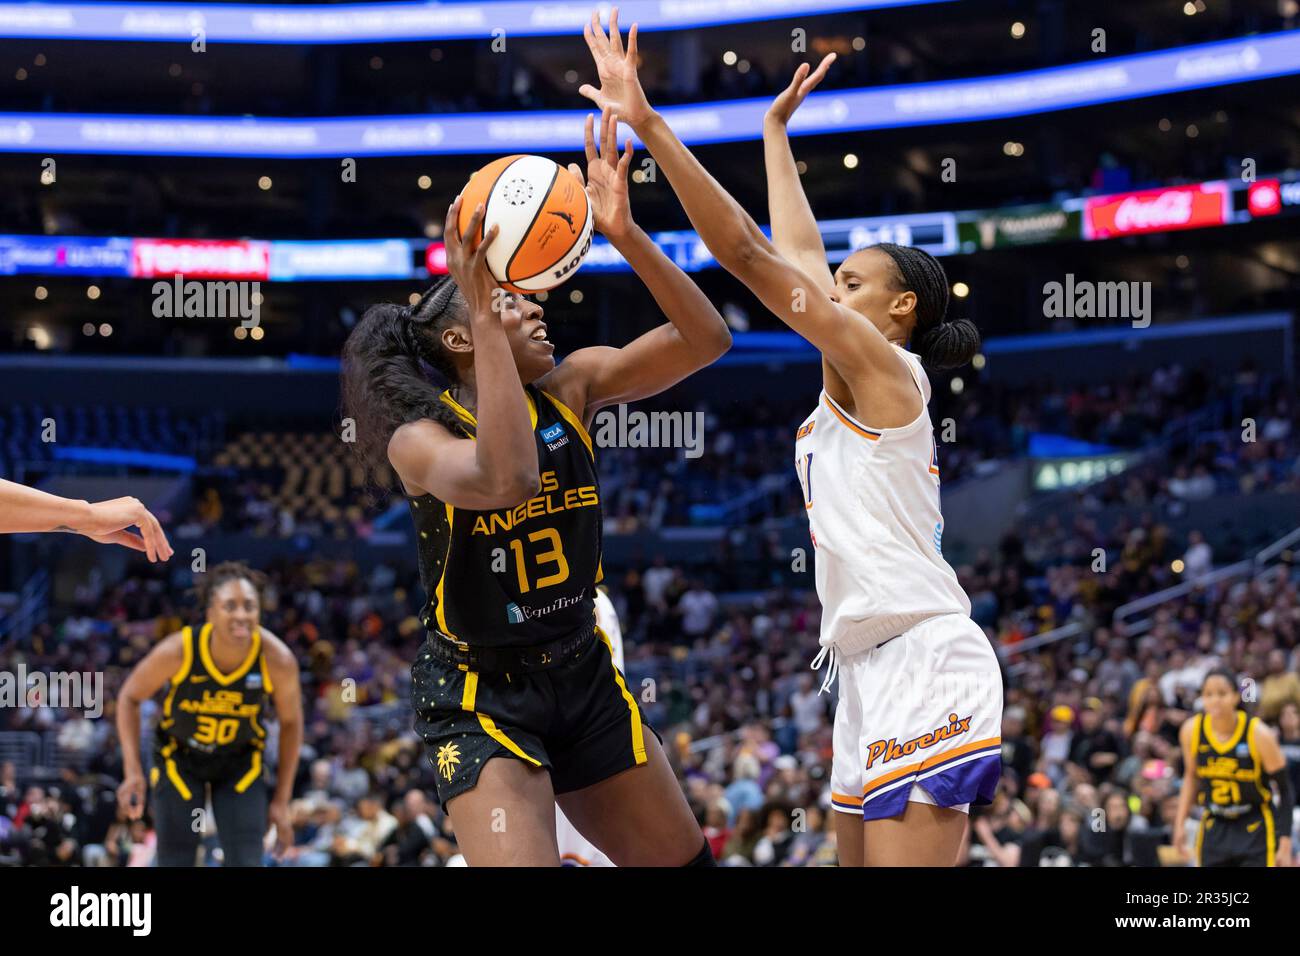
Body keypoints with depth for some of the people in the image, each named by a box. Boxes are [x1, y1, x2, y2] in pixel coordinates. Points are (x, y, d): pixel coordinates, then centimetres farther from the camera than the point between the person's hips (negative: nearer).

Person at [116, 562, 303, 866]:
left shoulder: (278, 660, -26)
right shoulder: (177, 651, -30)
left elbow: (290, 722, -7)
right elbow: (130, 697, -11)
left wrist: (282, 801, -5)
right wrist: (132, 771, -20)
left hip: (240, 762, 1)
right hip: (179, 758, -1)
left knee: (245, 863, -10)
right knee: (176, 863, -1)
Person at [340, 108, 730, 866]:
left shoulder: (572, 388, -4)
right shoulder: (419, 438, -18)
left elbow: (705, 340, -14)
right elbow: (506, 478, -41)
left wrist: (625, 235, -27)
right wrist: (486, 317, -41)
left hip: (583, 672, 6)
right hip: (482, 694, -6)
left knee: (683, 859, 14)